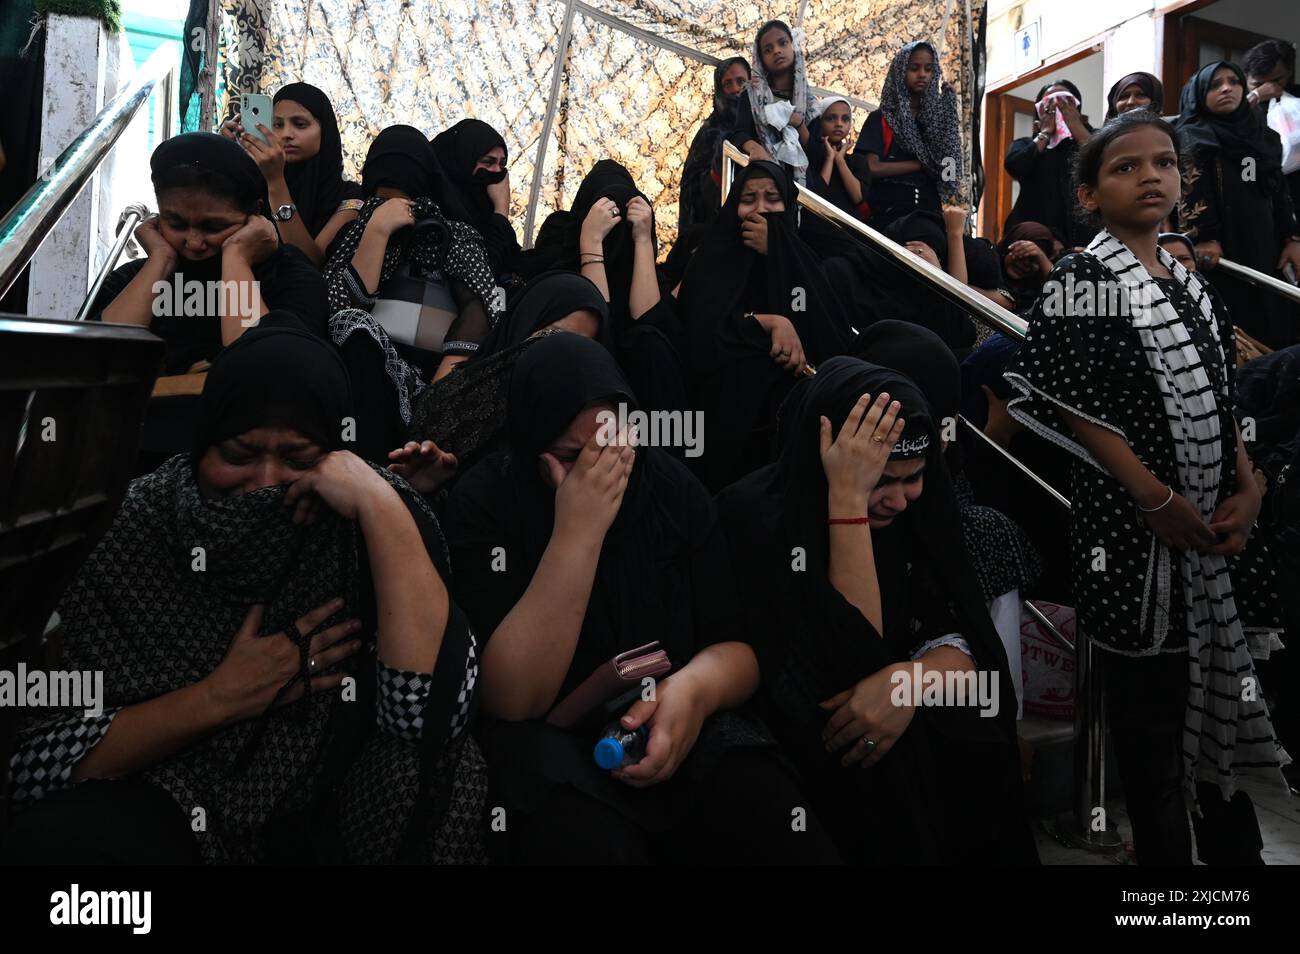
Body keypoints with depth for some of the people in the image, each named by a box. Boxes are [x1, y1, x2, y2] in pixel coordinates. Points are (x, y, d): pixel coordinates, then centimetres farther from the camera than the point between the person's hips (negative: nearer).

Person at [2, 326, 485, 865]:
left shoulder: (359, 530, -10)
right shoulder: (132, 529, -7)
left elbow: (430, 713, -26)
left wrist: (382, 506, -26)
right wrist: (220, 698, -20)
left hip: (335, 817, 1)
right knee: (56, 835, -28)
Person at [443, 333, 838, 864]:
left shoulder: (672, 486, 0)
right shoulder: (483, 503, -10)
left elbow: (736, 646, 2)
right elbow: (511, 700, -19)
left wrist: (695, 689, -22)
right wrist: (577, 535, -26)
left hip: (679, 731, 3)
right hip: (552, 741, -2)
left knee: (792, 841, -25)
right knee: (592, 840, -36)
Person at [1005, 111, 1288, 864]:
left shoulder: (1190, 283, 11)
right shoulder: (1084, 280, -9)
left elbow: (1220, 398, 13)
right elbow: (1073, 405, -16)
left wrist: (1247, 489, 0)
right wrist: (1159, 499, -17)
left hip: (1216, 521, 7)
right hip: (1135, 518, -7)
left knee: (1217, 675, 15)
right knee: (1150, 689, 3)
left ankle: (1234, 843, 32)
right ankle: (1163, 846, 20)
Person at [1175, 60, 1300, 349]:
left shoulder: (1262, 136, 18)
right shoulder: (1191, 140, 0)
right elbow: (1190, 194, -13)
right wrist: (1203, 239, -24)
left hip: (1264, 251, 6)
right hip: (1219, 255, -6)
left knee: (1273, 330, 5)